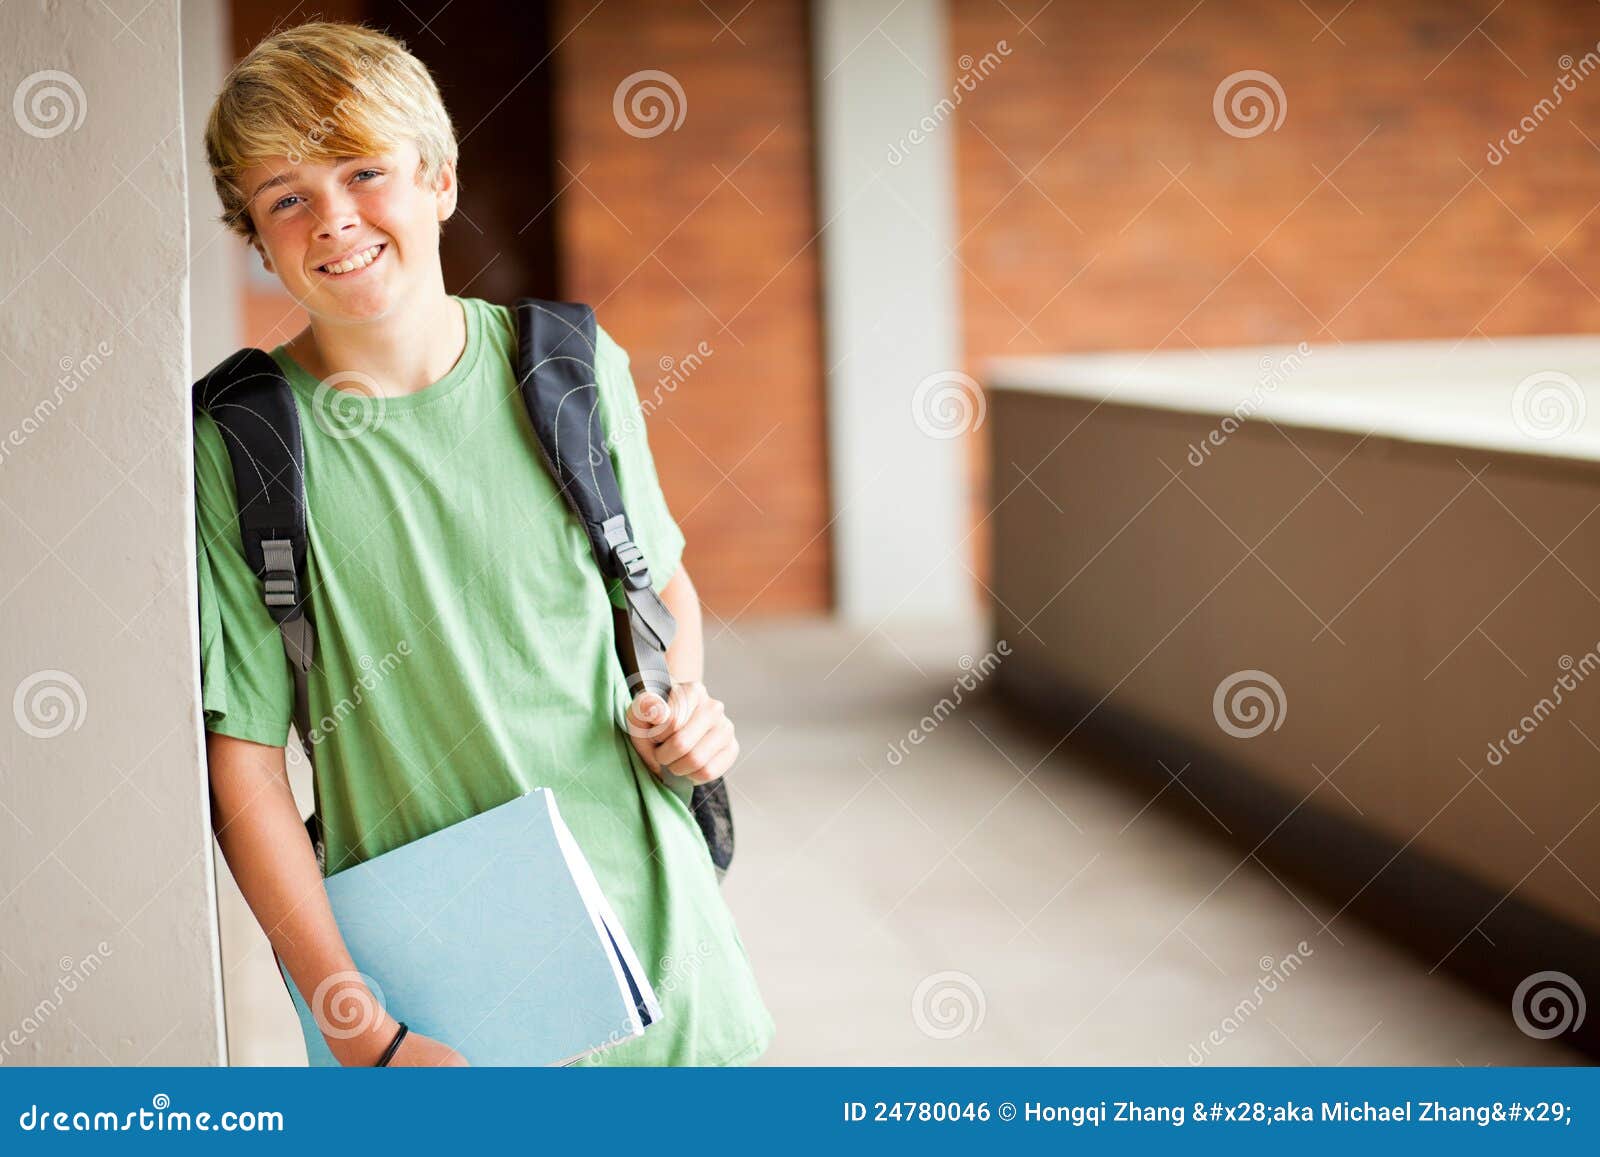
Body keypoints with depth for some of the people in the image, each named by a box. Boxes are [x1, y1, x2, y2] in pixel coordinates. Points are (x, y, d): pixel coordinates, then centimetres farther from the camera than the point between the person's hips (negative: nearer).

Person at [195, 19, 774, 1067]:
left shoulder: (573, 366, 0)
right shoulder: (237, 450, -9)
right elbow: (243, 763, -9)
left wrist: (684, 705, -5)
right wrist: (367, 1037, -15)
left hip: (650, 932, 3)